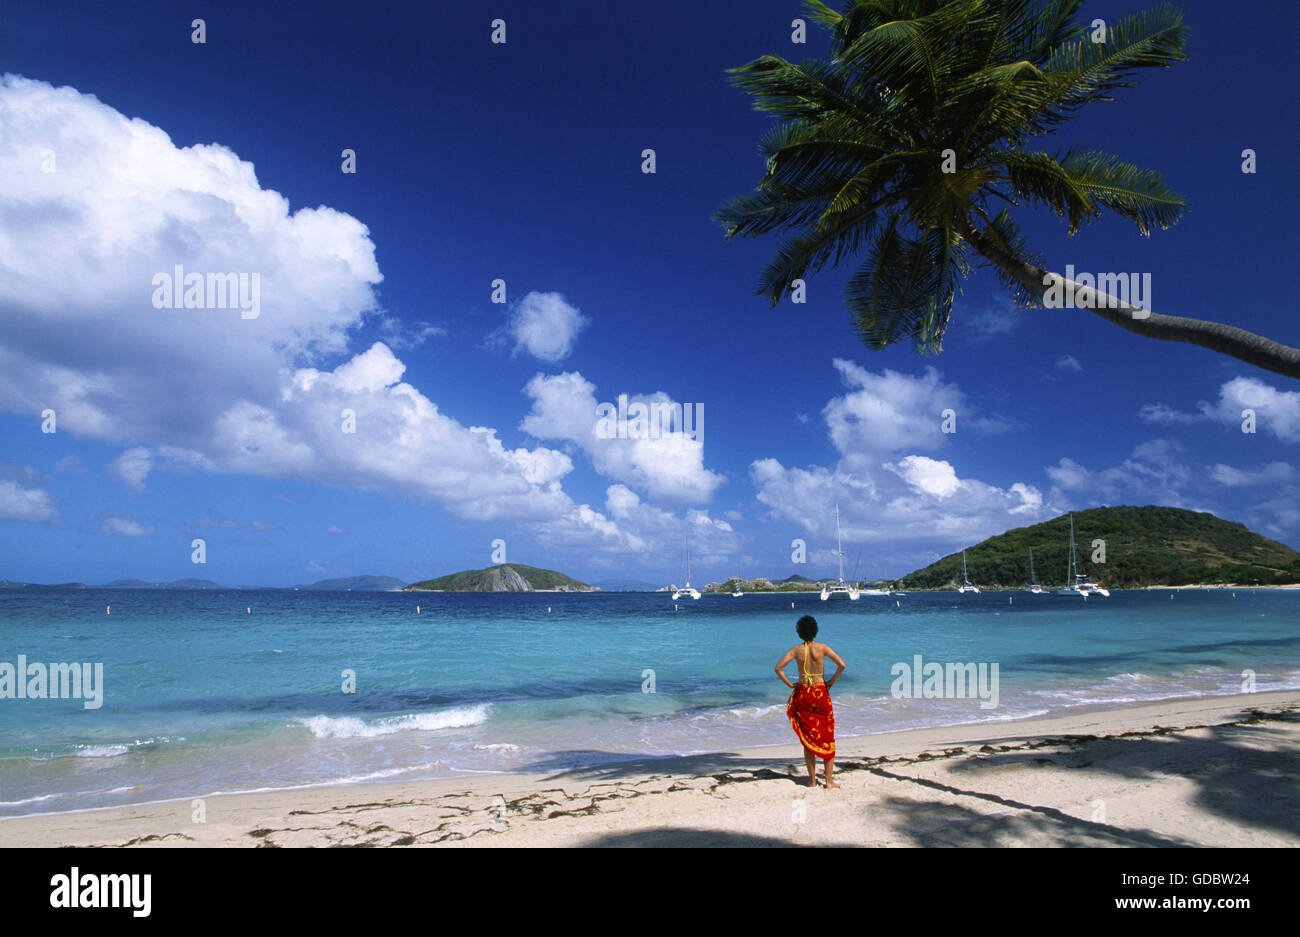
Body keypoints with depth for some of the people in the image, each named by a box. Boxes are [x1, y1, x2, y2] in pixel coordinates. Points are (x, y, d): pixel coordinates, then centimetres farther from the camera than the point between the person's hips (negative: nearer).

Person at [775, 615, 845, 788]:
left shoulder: (796, 650, -1)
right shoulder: (822, 648, -4)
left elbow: (778, 668, -8)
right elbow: (842, 665, -11)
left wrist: (790, 684, 3)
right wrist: (832, 682, 1)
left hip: (802, 693, 1)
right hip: (821, 692, -1)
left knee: (808, 738, 10)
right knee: (827, 737, 9)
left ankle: (812, 780, 12)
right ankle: (829, 780, 7)